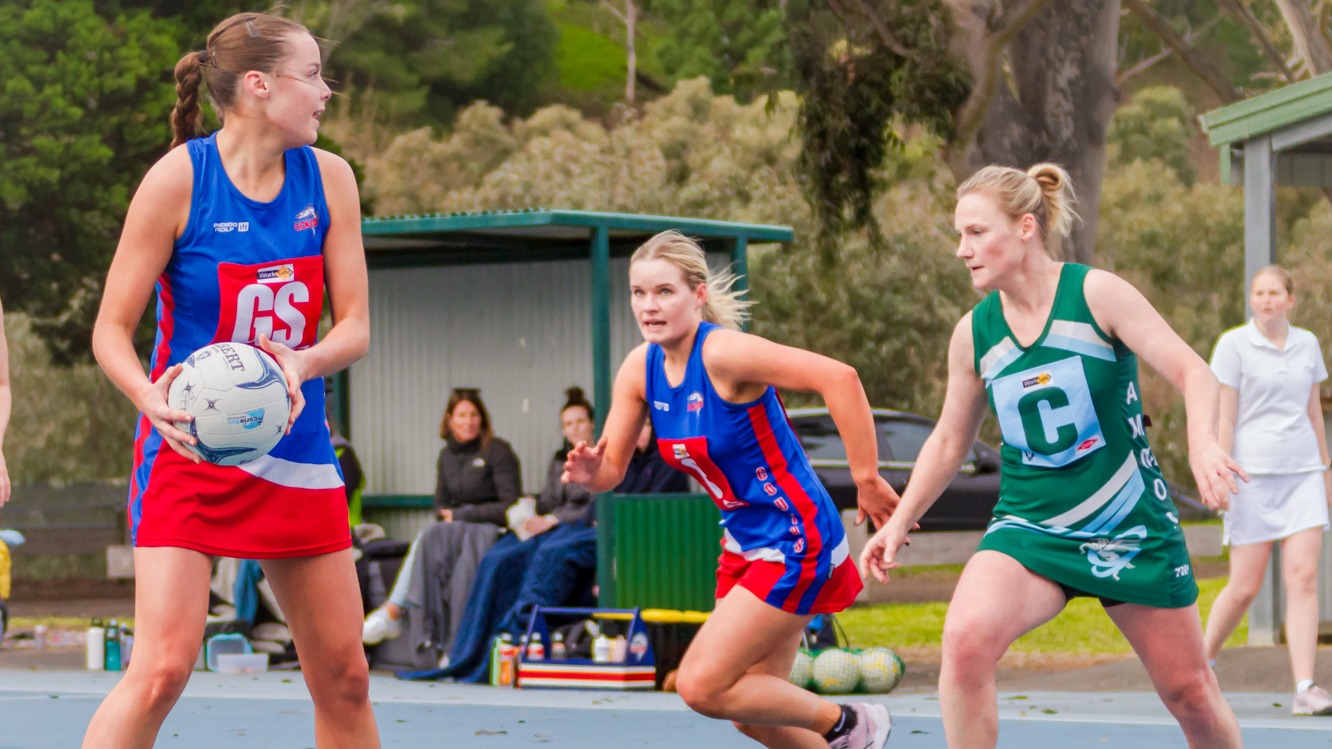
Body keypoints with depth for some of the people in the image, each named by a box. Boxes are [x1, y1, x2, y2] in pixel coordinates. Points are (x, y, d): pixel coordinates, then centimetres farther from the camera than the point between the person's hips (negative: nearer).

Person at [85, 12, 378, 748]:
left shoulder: (329, 178, 2)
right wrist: (151, 396, -28)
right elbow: (111, 329, -8)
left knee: (343, 678, 8)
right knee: (162, 667, -19)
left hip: (296, 448, 5)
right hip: (191, 448, -5)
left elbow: (354, 325, 3)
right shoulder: (179, 177, -11)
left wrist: (301, 364, -20)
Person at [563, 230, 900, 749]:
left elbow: (839, 377, -30)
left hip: (794, 542, -8)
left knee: (700, 686, -11)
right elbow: (612, 467, 5)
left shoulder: (723, 352, -23)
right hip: (744, 544, 8)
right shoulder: (640, 368, 0)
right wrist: (590, 473, -19)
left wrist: (867, 479, -26)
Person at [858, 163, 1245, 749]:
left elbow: (1194, 374, -15)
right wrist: (900, 522, 11)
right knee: (965, 638, -28)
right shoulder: (974, 332, 1)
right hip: (1029, 525, 2)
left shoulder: (1095, 294, -10)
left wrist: (1203, 445, -33)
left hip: (1131, 525, -2)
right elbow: (949, 441, 15)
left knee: (1189, 691, 7)